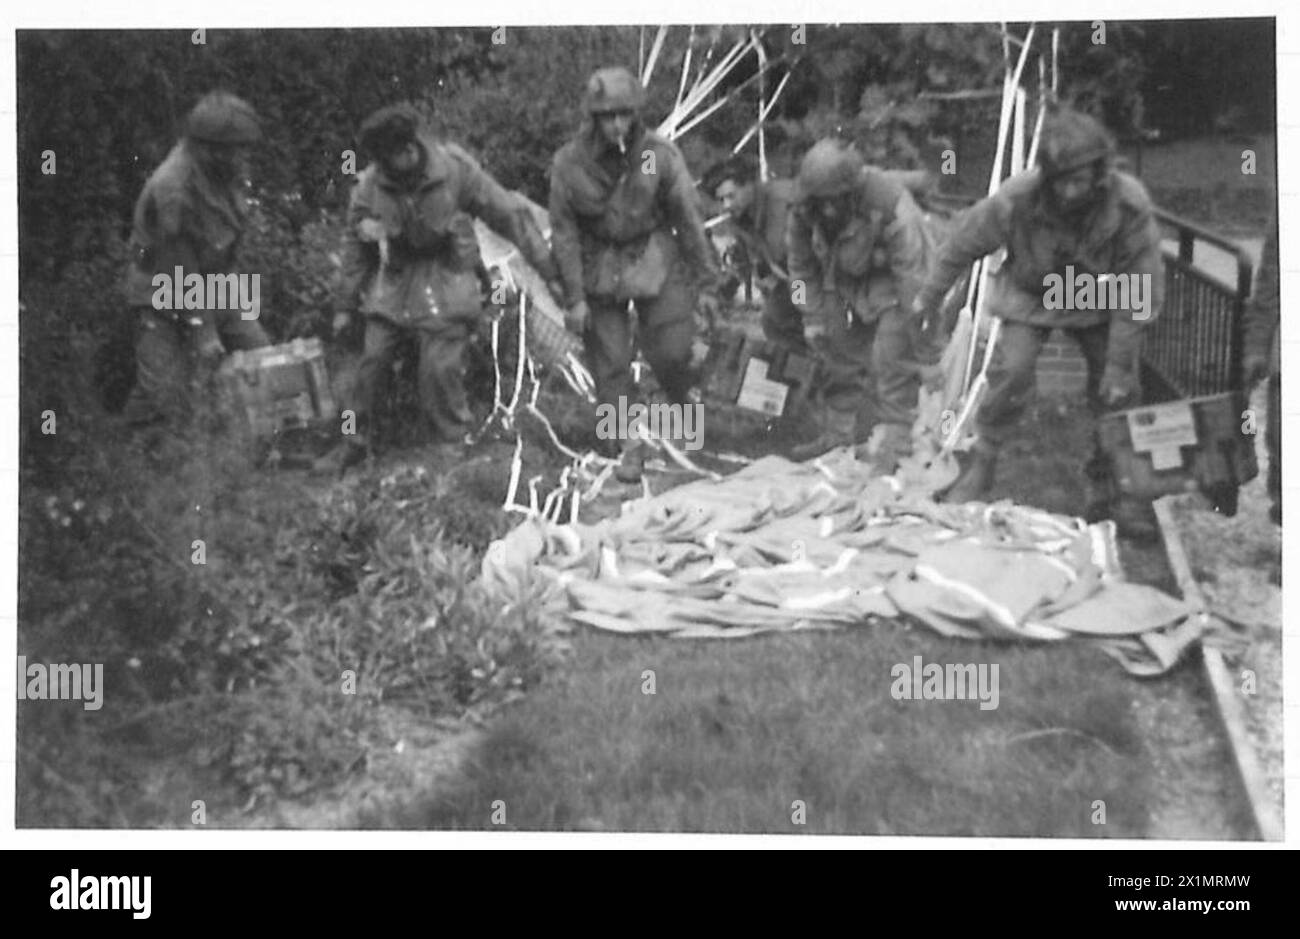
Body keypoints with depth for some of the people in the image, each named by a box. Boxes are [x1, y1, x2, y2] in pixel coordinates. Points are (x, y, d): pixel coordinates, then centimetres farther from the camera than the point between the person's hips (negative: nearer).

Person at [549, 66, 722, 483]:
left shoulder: (661, 155, -15)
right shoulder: (570, 162, -13)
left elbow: (689, 219, -6)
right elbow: (563, 230, -6)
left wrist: (705, 282, -3)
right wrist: (574, 297, -7)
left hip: (654, 260, 0)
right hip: (599, 268, 1)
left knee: (671, 351, -3)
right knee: (610, 363, 1)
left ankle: (681, 403, 31)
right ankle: (631, 445, 14)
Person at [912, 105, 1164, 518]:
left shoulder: (1129, 205, -32)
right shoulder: (1017, 199, -33)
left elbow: (1139, 293, -22)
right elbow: (965, 240, -12)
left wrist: (1120, 365, -21)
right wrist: (930, 294, 1)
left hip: (1099, 301, 1)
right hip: (1032, 294, -1)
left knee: (1115, 392, -4)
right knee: (1011, 372, -21)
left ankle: (1103, 482, 20)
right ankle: (982, 464, 0)